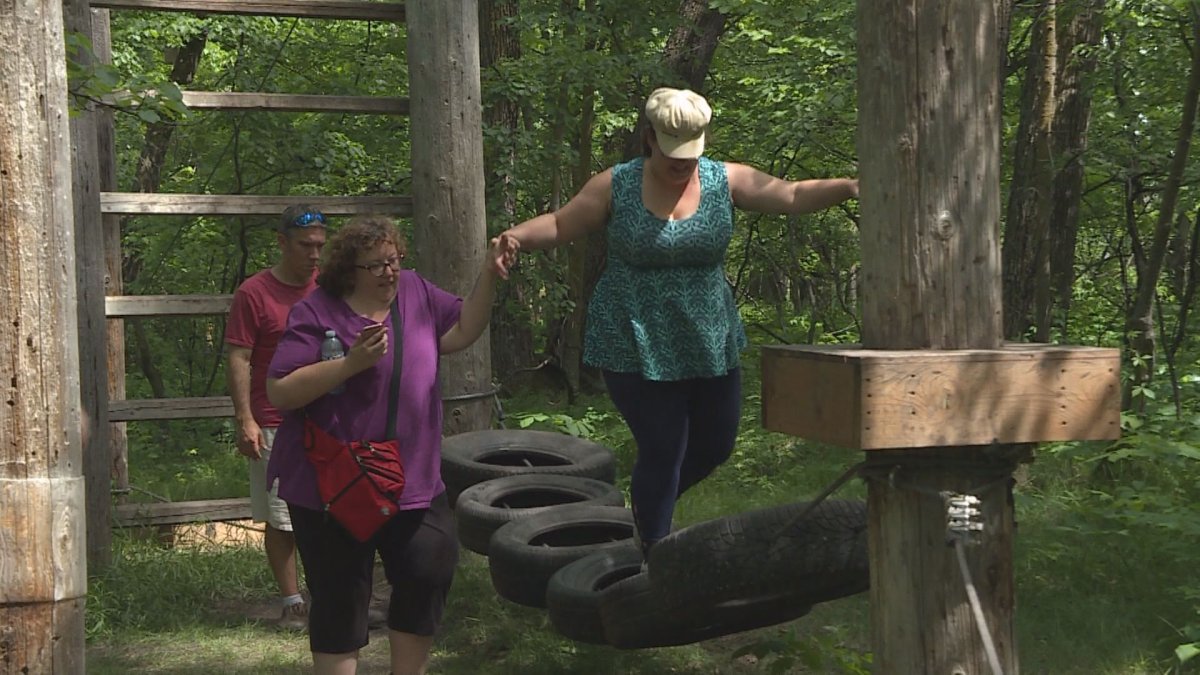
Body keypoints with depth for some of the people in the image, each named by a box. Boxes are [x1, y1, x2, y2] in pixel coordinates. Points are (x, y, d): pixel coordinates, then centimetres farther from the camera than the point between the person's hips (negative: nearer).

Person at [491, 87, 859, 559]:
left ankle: (650, 506, 42)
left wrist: (848, 187, -17)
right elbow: (560, 225, 0)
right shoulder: (616, 187, -6)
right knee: (662, 452, -2)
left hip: (710, 345, 4)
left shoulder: (725, 181, 0)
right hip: (638, 349, -4)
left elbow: (794, 195, -2)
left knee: (716, 444, 14)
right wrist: (517, 236, -19)